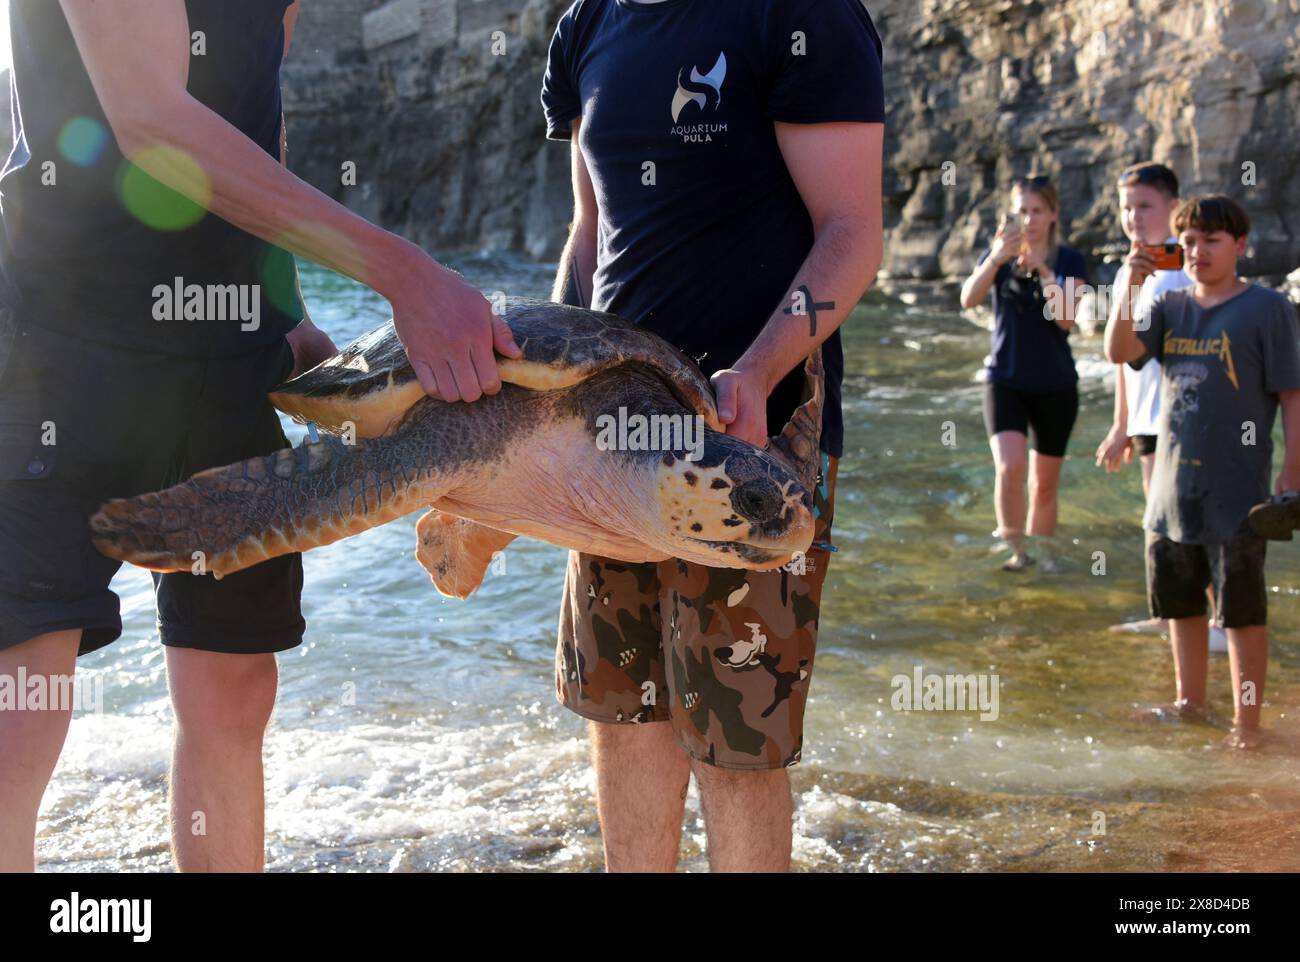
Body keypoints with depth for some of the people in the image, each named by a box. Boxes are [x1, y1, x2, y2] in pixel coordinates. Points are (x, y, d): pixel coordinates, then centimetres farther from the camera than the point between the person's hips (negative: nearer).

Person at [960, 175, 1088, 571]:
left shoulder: (1069, 261, -1)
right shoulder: (999, 255, 2)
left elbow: (1067, 319, -16)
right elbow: (969, 298, -16)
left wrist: (1043, 271, -26)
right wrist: (996, 259, -31)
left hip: (1055, 386, 0)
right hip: (1005, 380, 0)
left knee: (1045, 485, 8)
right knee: (1010, 465, -22)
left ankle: (1043, 553, 25)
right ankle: (1013, 547, -7)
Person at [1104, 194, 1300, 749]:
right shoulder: (1170, 308, 9)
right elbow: (1120, 351, -6)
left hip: (1236, 494, -6)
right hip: (1173, 488, 6)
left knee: (1242, 611, 1)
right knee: (1179, 604, 17)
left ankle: (1247, 722, 12)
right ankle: (1189, 702, 33)